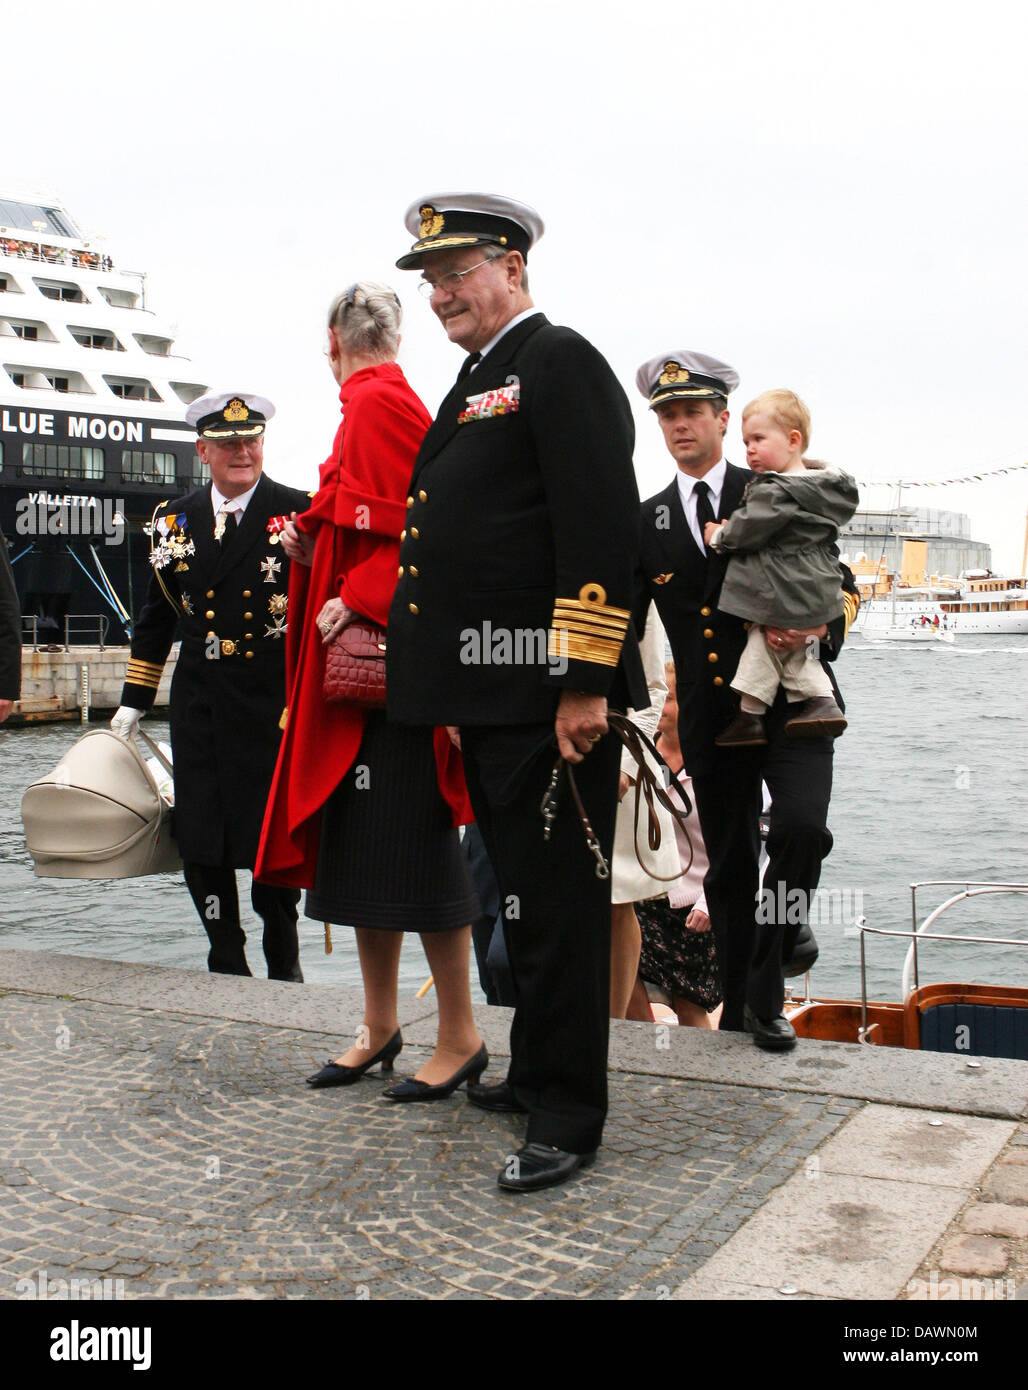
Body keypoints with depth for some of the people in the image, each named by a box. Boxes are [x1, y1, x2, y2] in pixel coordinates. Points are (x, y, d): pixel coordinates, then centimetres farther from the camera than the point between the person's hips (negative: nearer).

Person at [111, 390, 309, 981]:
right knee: (200, 840, 4)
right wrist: (133, 702, 17)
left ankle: (283, 964, 22)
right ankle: (227, 965, 21)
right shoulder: (174, 519, 11)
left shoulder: (299, 512, -1)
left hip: (278, 703, -4)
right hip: (200, 705, 4)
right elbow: (157, 616, 17)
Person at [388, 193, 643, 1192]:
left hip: (547, 697, -10)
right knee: (520, 893, 18)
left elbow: (602, 529, -18)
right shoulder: (476, 382, 22)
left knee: (557, 903, -2)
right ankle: (535, 1070, 32)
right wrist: (441, 686, 21)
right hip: (487, 696, 10)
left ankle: (568, 1115, 9)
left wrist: (585, 683, -22)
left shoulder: (560, 363, -8)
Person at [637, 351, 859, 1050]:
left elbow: (841, 586, 8)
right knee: (729, 865, 8)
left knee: (801, 826, -23)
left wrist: (819, 626, -13)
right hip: (710, 716, 3)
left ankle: (767, 992, -6)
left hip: (790, 703, -3)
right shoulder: (647, 521, 13)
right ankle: (737, 1012, 23)